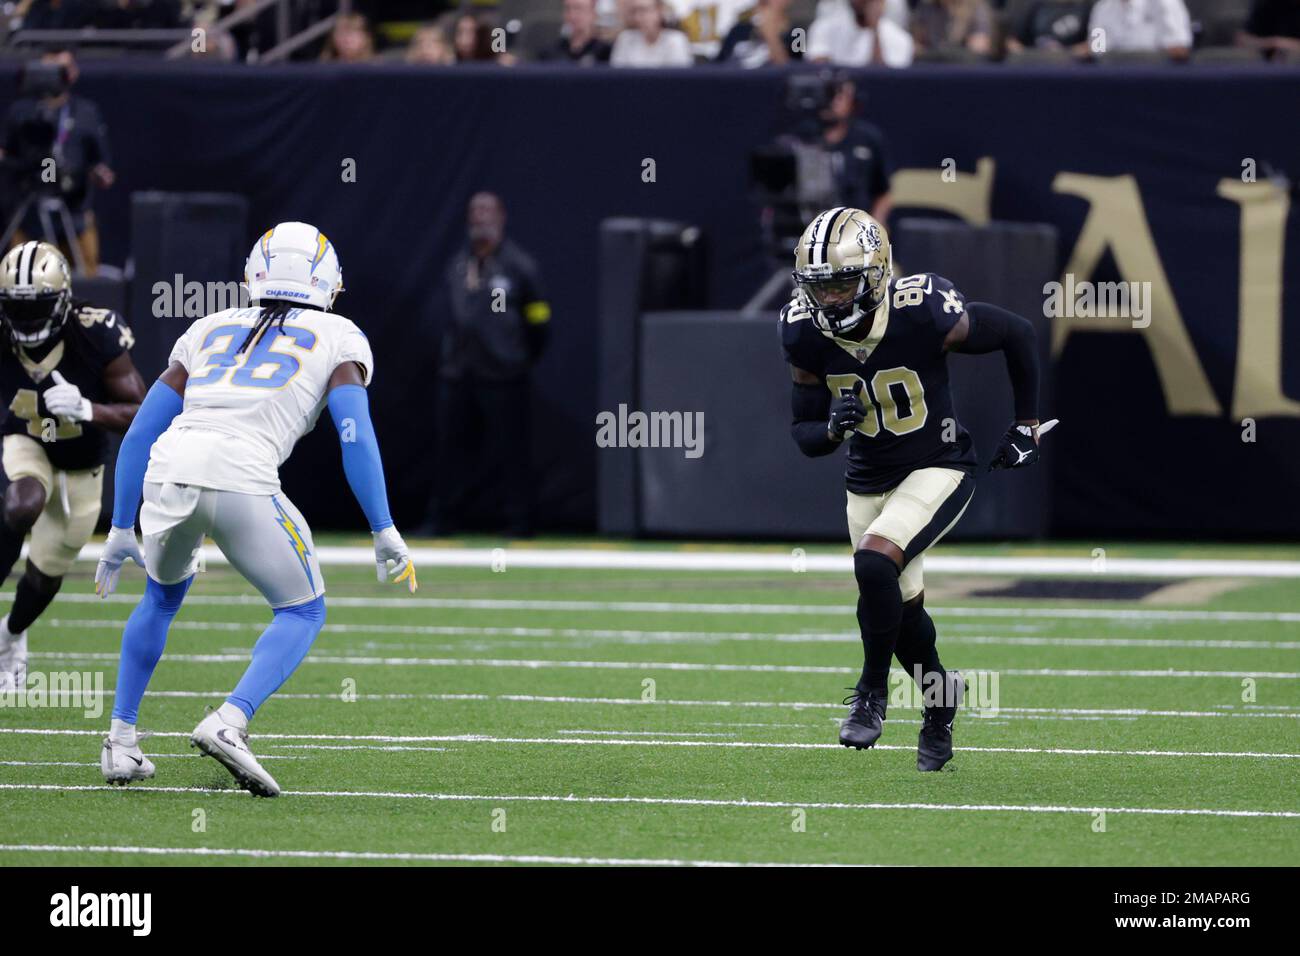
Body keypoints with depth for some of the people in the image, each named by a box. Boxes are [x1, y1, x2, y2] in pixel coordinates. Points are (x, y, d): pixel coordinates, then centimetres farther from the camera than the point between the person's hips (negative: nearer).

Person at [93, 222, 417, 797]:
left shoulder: (210, 331, 28)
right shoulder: (337, 339, 19)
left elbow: (140, 433, 24)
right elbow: (355, 436, 3)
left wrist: (121, 530, 29)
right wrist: (385, 534, 6)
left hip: (170, 470, 4)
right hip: (242, 479, -4)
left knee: (162, 596, 33)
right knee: (302, 613, 16)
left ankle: (121, 742, 26)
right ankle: (228, 724, -8)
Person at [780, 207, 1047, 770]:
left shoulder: (923, 315, -26)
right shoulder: (806, 336, -12)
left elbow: (1017, 335, -9)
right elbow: (804, 434, -3)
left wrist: (1026, 427, -2)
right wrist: (833, 428, -27)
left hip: (938, 470, -5)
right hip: (868, 483, 5)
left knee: (875, 565, -28)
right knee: (902, 612, 14)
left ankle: (872, 691, -7)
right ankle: (939, 706, 43)